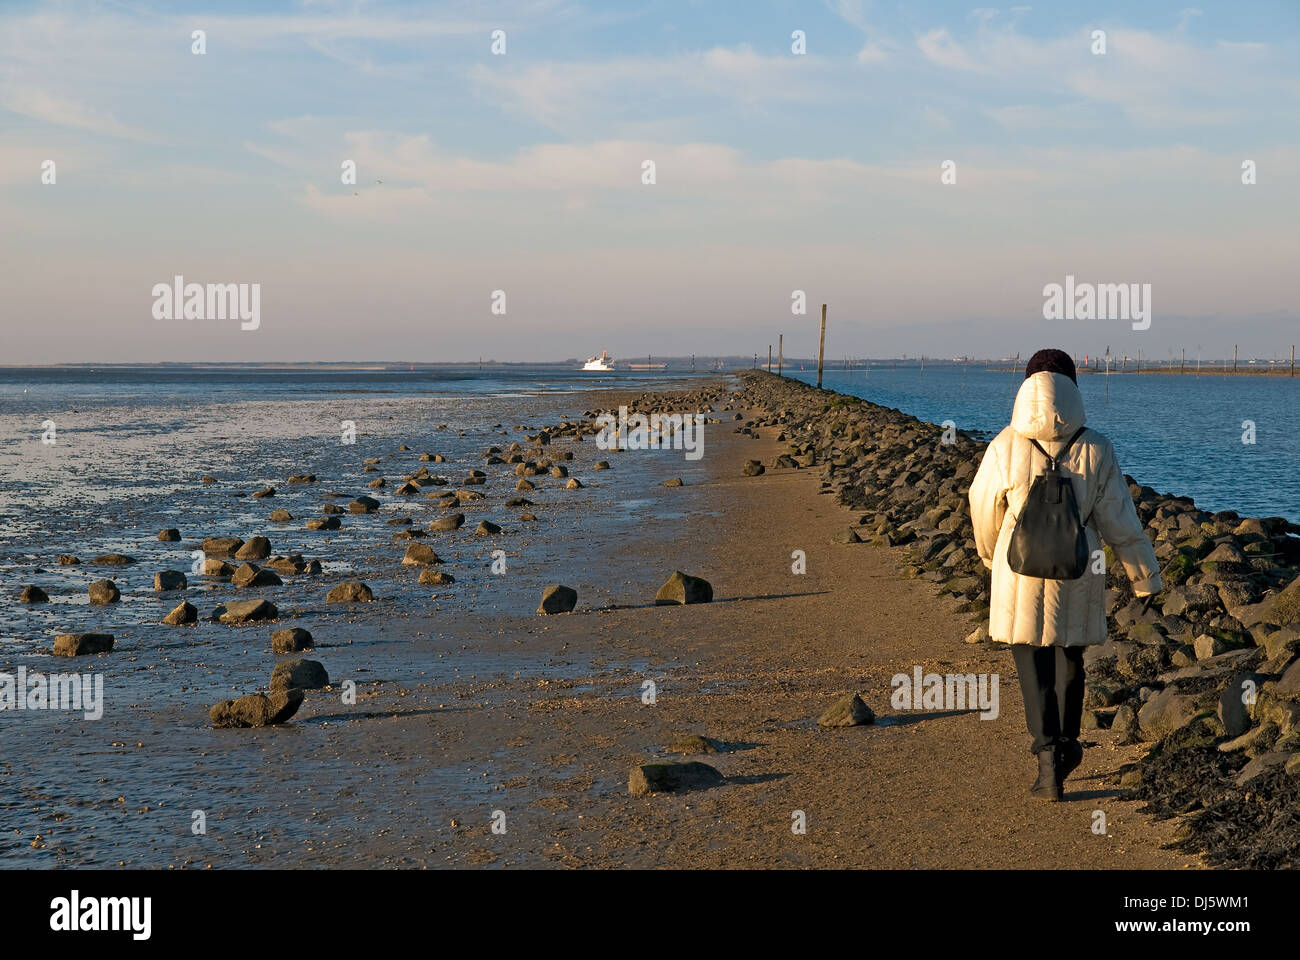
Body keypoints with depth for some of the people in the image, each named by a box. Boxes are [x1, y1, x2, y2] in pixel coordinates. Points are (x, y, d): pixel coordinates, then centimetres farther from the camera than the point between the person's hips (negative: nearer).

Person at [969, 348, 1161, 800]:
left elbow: (985, 509, 3)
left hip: (1020, 573, -1)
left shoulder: (1006, 447, -12)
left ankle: (1048, 754, -4)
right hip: (1076, 573, 2)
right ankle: (1065, 744, 36)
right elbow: (1119, 521, -5)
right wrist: (1145, 577, 7)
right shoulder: (1094, 450, -11)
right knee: (1069, 658, 22)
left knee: (1032, 666, 8)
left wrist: (990, 551, 24)